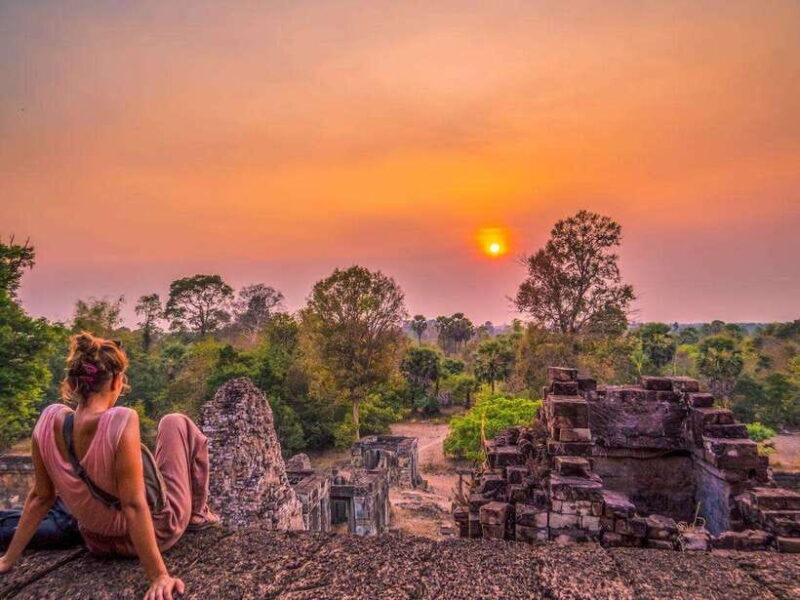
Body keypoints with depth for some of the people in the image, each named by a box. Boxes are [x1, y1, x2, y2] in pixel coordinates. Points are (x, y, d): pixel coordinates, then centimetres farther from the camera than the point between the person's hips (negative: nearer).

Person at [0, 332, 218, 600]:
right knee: (176, 424, 10)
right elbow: (133, 506, -30)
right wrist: (159, 576, -24)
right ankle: (197, 514, 24)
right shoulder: (122, 421, -32)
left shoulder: (49, 421, -15)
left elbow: (40, 497, -5)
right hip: (158, 530, -5)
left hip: (99, 543, 5)